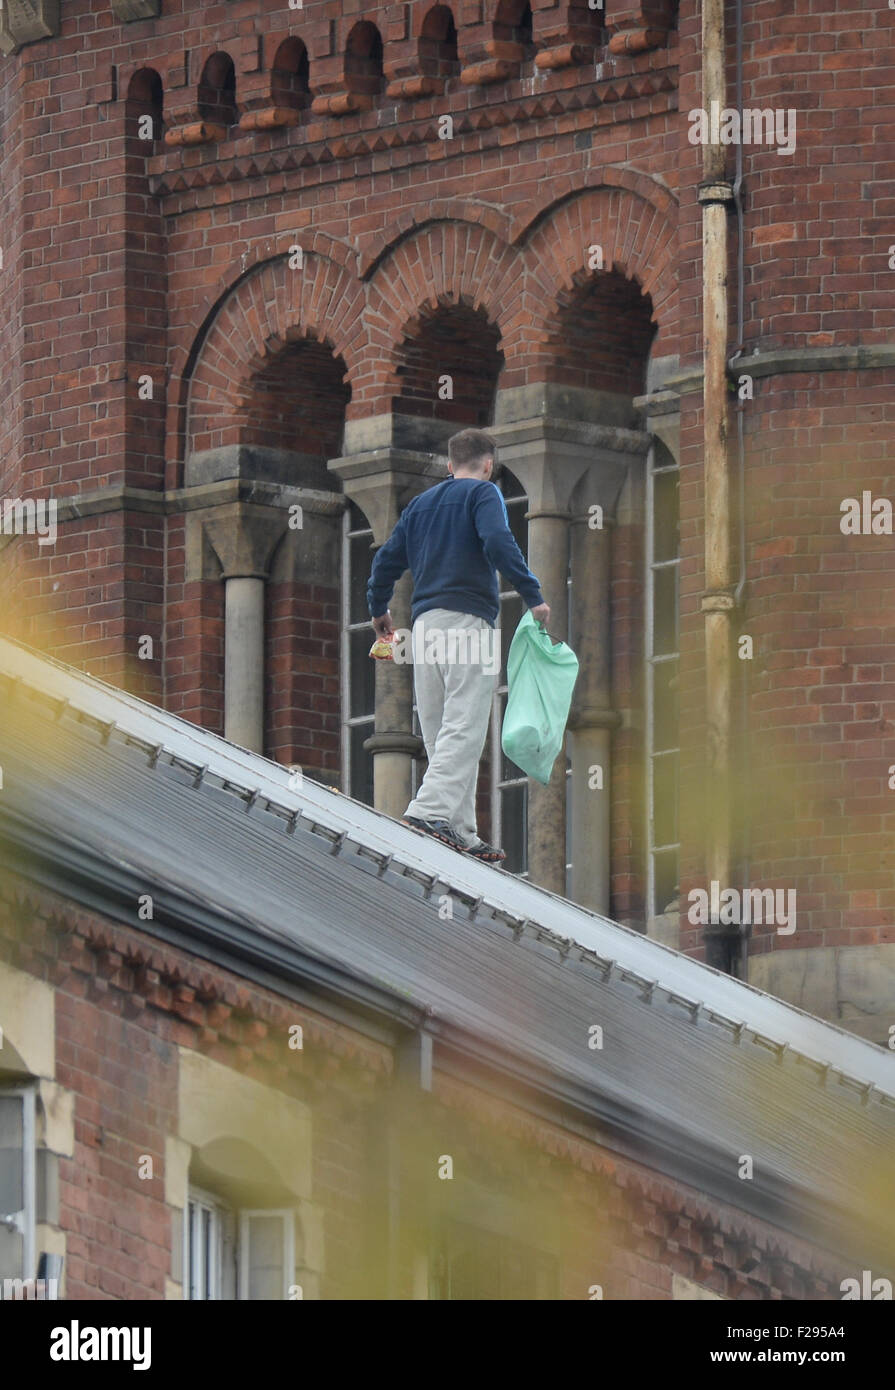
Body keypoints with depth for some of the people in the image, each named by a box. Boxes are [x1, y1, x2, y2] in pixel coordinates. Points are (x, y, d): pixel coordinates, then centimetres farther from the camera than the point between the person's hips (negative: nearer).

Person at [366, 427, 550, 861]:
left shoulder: (421, 503, 22)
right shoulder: (483, 493, 3)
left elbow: (387, 560, 22)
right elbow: (498, 542, -14)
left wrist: (378, 610, 37)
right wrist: (532, 596, -13)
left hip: (424, 621, 7)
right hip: (468, 618, -7)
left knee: (440, 732, 7)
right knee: (464, 725, -14)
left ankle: (460, 832, 5)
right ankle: (430, 810, -29)